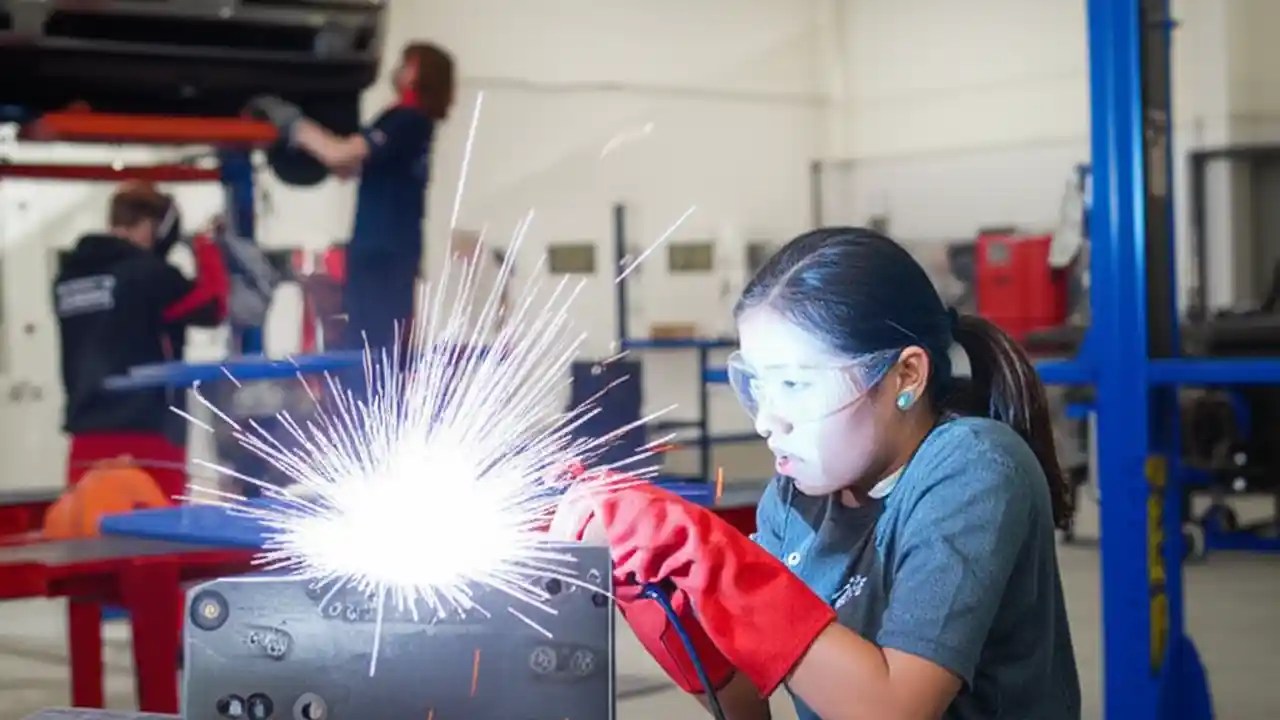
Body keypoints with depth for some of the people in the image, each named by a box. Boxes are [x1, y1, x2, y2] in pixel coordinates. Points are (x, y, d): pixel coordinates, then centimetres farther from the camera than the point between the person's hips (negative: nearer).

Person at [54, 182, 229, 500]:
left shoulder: (68, 276, 10)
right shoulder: (147, 272, -9)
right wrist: (205, 248, 9)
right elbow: (212, 306, -3)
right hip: (146, 432, -6)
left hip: (88, 432, 6)